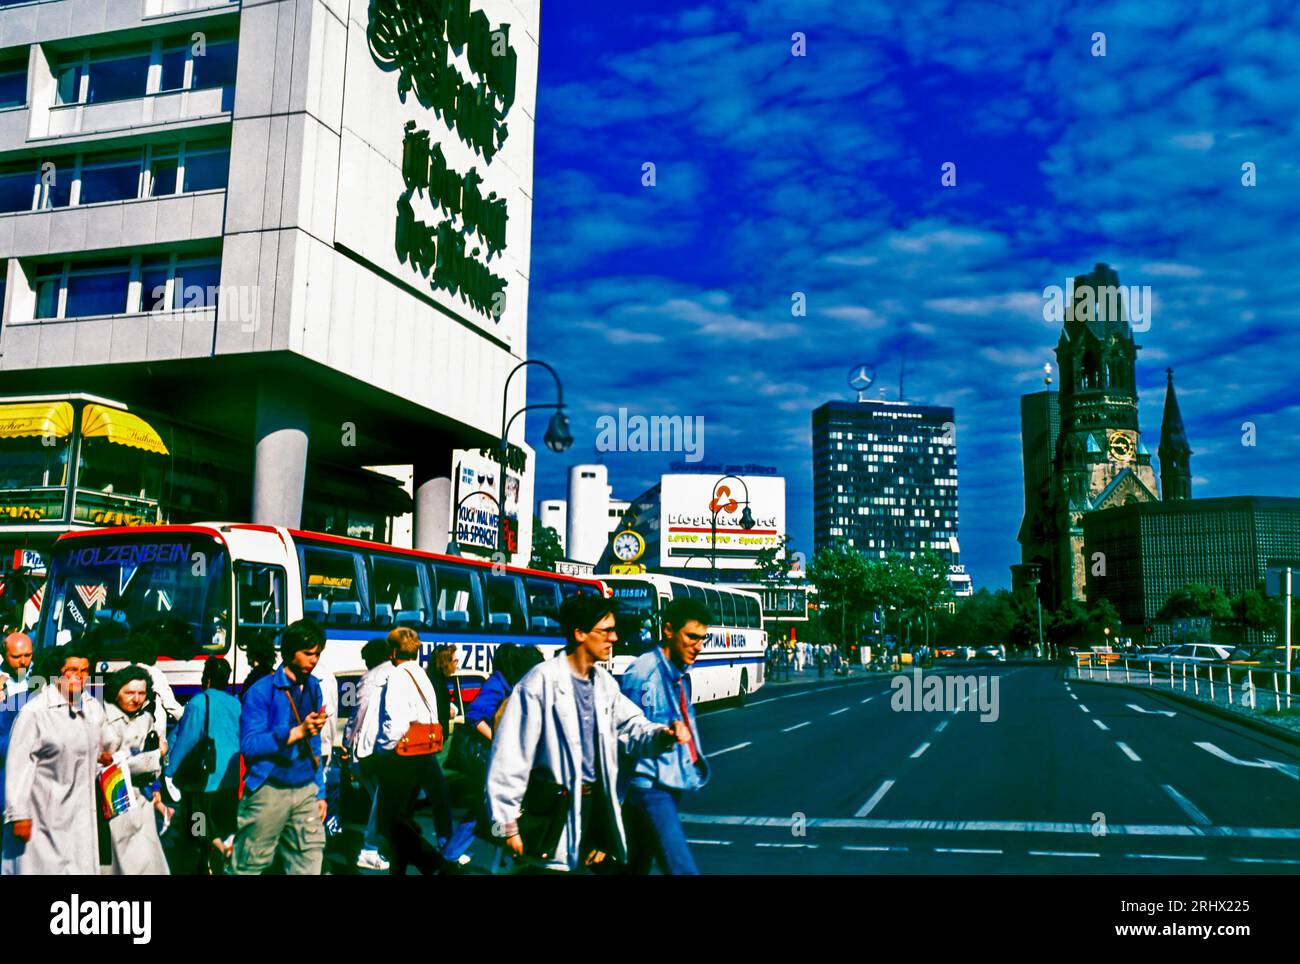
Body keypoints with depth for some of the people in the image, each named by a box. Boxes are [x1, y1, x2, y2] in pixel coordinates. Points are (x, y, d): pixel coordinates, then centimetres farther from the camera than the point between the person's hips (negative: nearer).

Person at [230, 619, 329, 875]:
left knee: (308, 866, 3)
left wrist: (320, 792, 12)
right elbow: (249, 744, -17)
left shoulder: (313, 688, 9)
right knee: (249, 866, 5)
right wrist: (298, 732, -22)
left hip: (306, 791, 5)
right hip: (269, 791, -5)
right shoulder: (262, 691, -8)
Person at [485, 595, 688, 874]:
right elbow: (510, 757, -17)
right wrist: (507, 823, -16)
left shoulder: (604, 682, 6)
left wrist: (663, 735, -16)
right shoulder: (542, 681, -17)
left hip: (597, 801, 7)